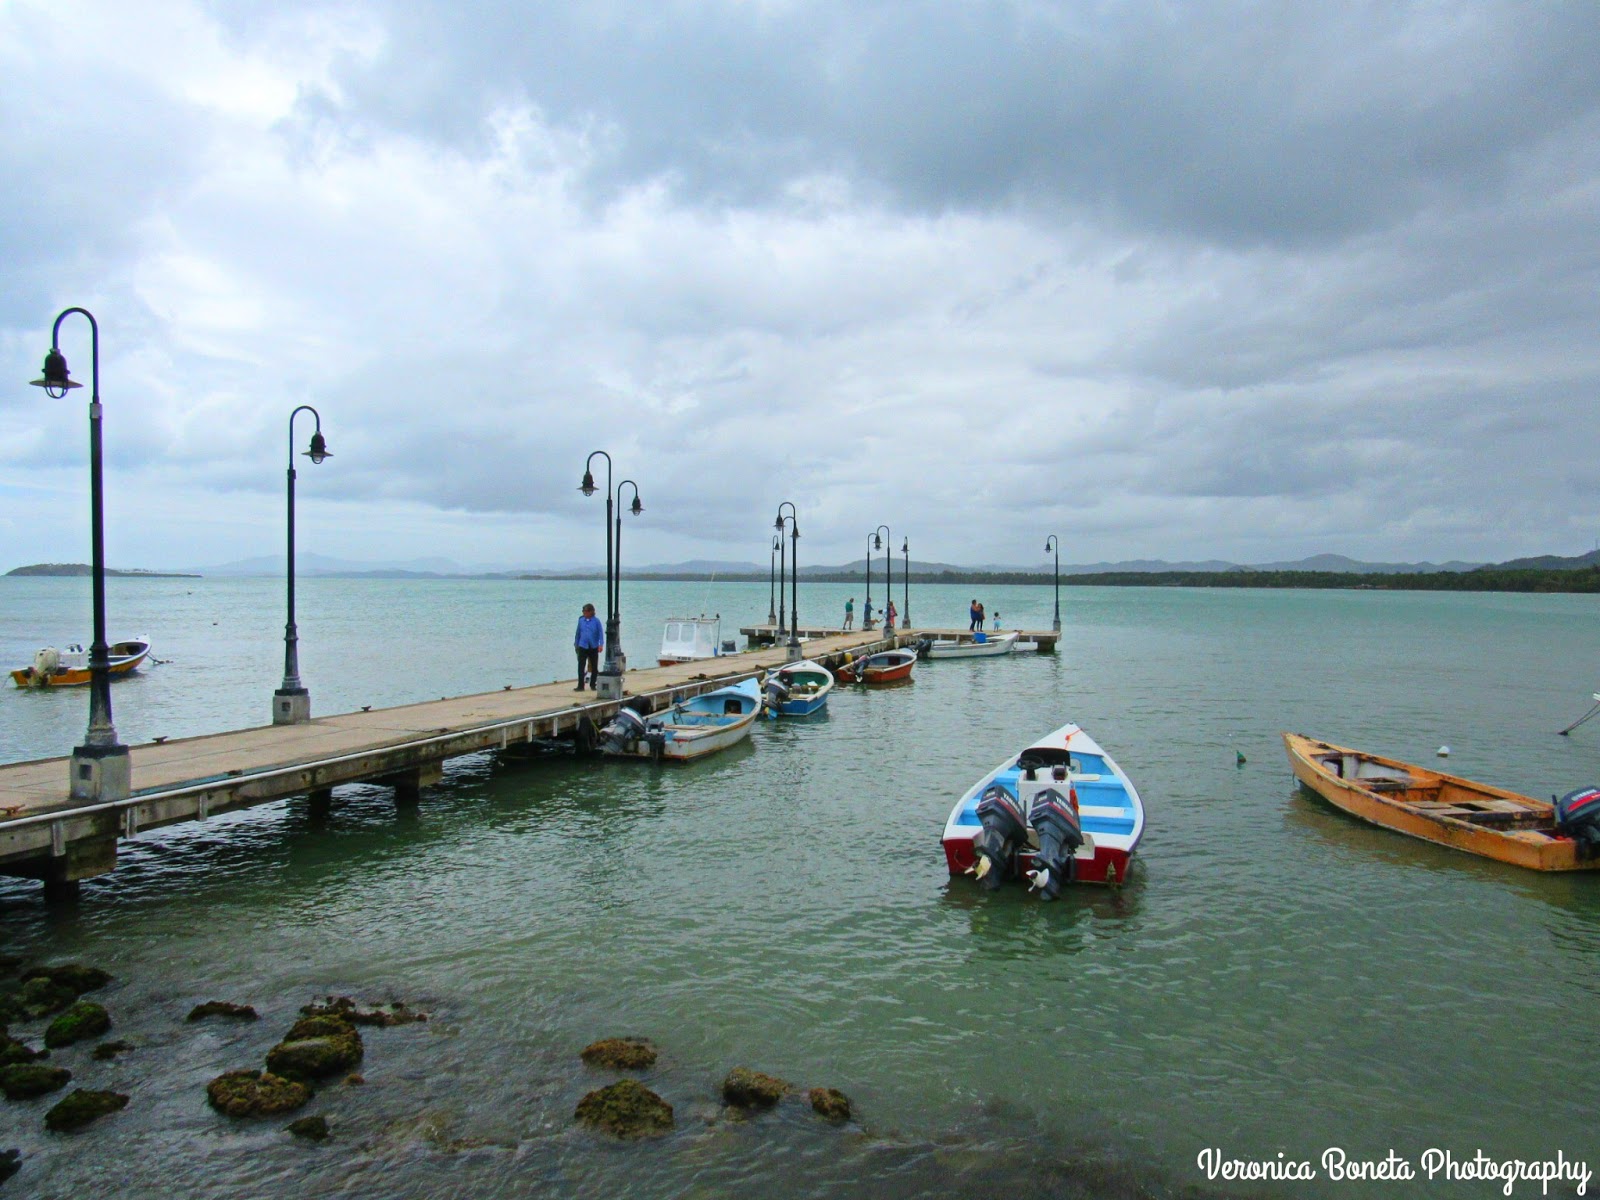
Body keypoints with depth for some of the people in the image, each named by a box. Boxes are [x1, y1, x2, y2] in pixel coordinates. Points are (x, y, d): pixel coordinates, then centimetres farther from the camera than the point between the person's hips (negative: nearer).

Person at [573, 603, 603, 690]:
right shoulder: (581, 620, 4)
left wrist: (601, 644, -15)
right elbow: (578, 633, 13)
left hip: (593, 647, -1)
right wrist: (576, 644, 16)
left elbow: (600, 633, -6)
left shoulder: (596, 621, -5)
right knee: (581, 667, -6)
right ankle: (580, 686, -4)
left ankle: (593, 684, 22)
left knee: (594, 667, 8)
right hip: (583, 647, 1)